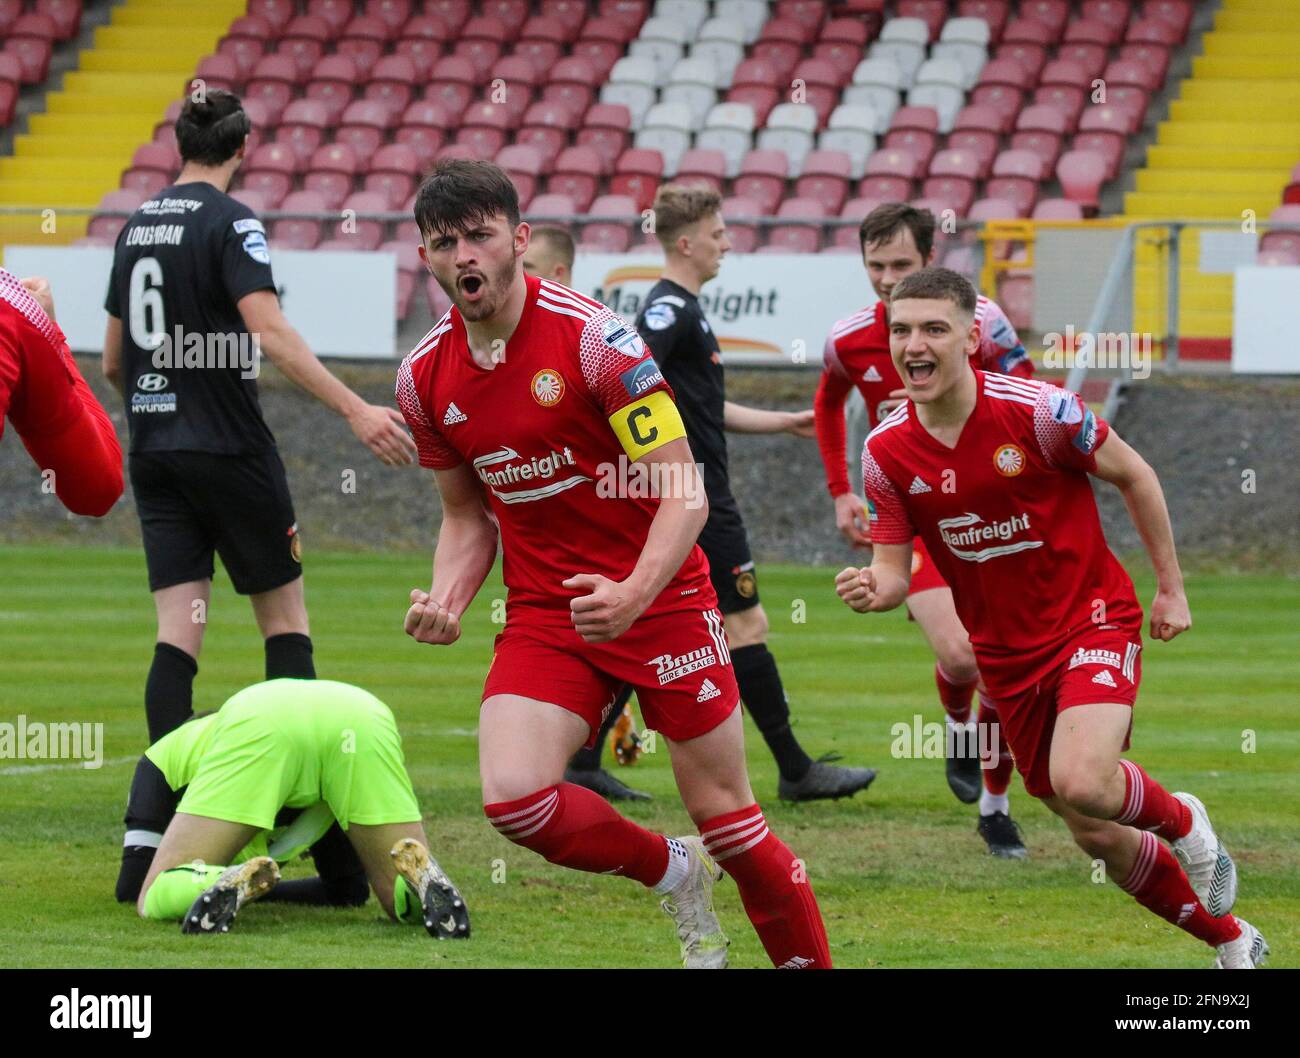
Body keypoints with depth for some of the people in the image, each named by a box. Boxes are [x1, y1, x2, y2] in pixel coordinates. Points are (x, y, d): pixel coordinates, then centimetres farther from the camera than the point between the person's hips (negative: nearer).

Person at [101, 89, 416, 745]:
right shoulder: (229, 222, -10)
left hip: (152, 452, 6)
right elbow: (270, 333, -23)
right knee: (285, 617, 6)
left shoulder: (138, 224, 11)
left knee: (178, 634, 1)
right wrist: (355, 410, -29)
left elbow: (112, 361, 18)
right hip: (227, 446, -6)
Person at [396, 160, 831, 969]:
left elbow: (685, 494, -16)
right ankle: (676, 875, 10)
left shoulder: (595, 339, -16)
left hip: (661, 599, -4)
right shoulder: (427, 378, 0)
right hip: (543, 613, 4)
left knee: (725, 817, -2)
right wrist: (446, 602, -6)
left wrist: (633, 595, -32)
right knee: (513, 799, -17)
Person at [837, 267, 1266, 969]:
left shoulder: (1038, 411, -19)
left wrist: (1171, 589, 0)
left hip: (1094, 621, -5)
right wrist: (873, 590, -26)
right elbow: (894, 569, -2)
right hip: (1007, 656, 5)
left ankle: (1181, 819, 5)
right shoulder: (885, 453, -8)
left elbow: (1133, 476, -4)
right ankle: (1232, 941, 32)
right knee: (1099, 840, 9)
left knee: (1081, 784, -30)